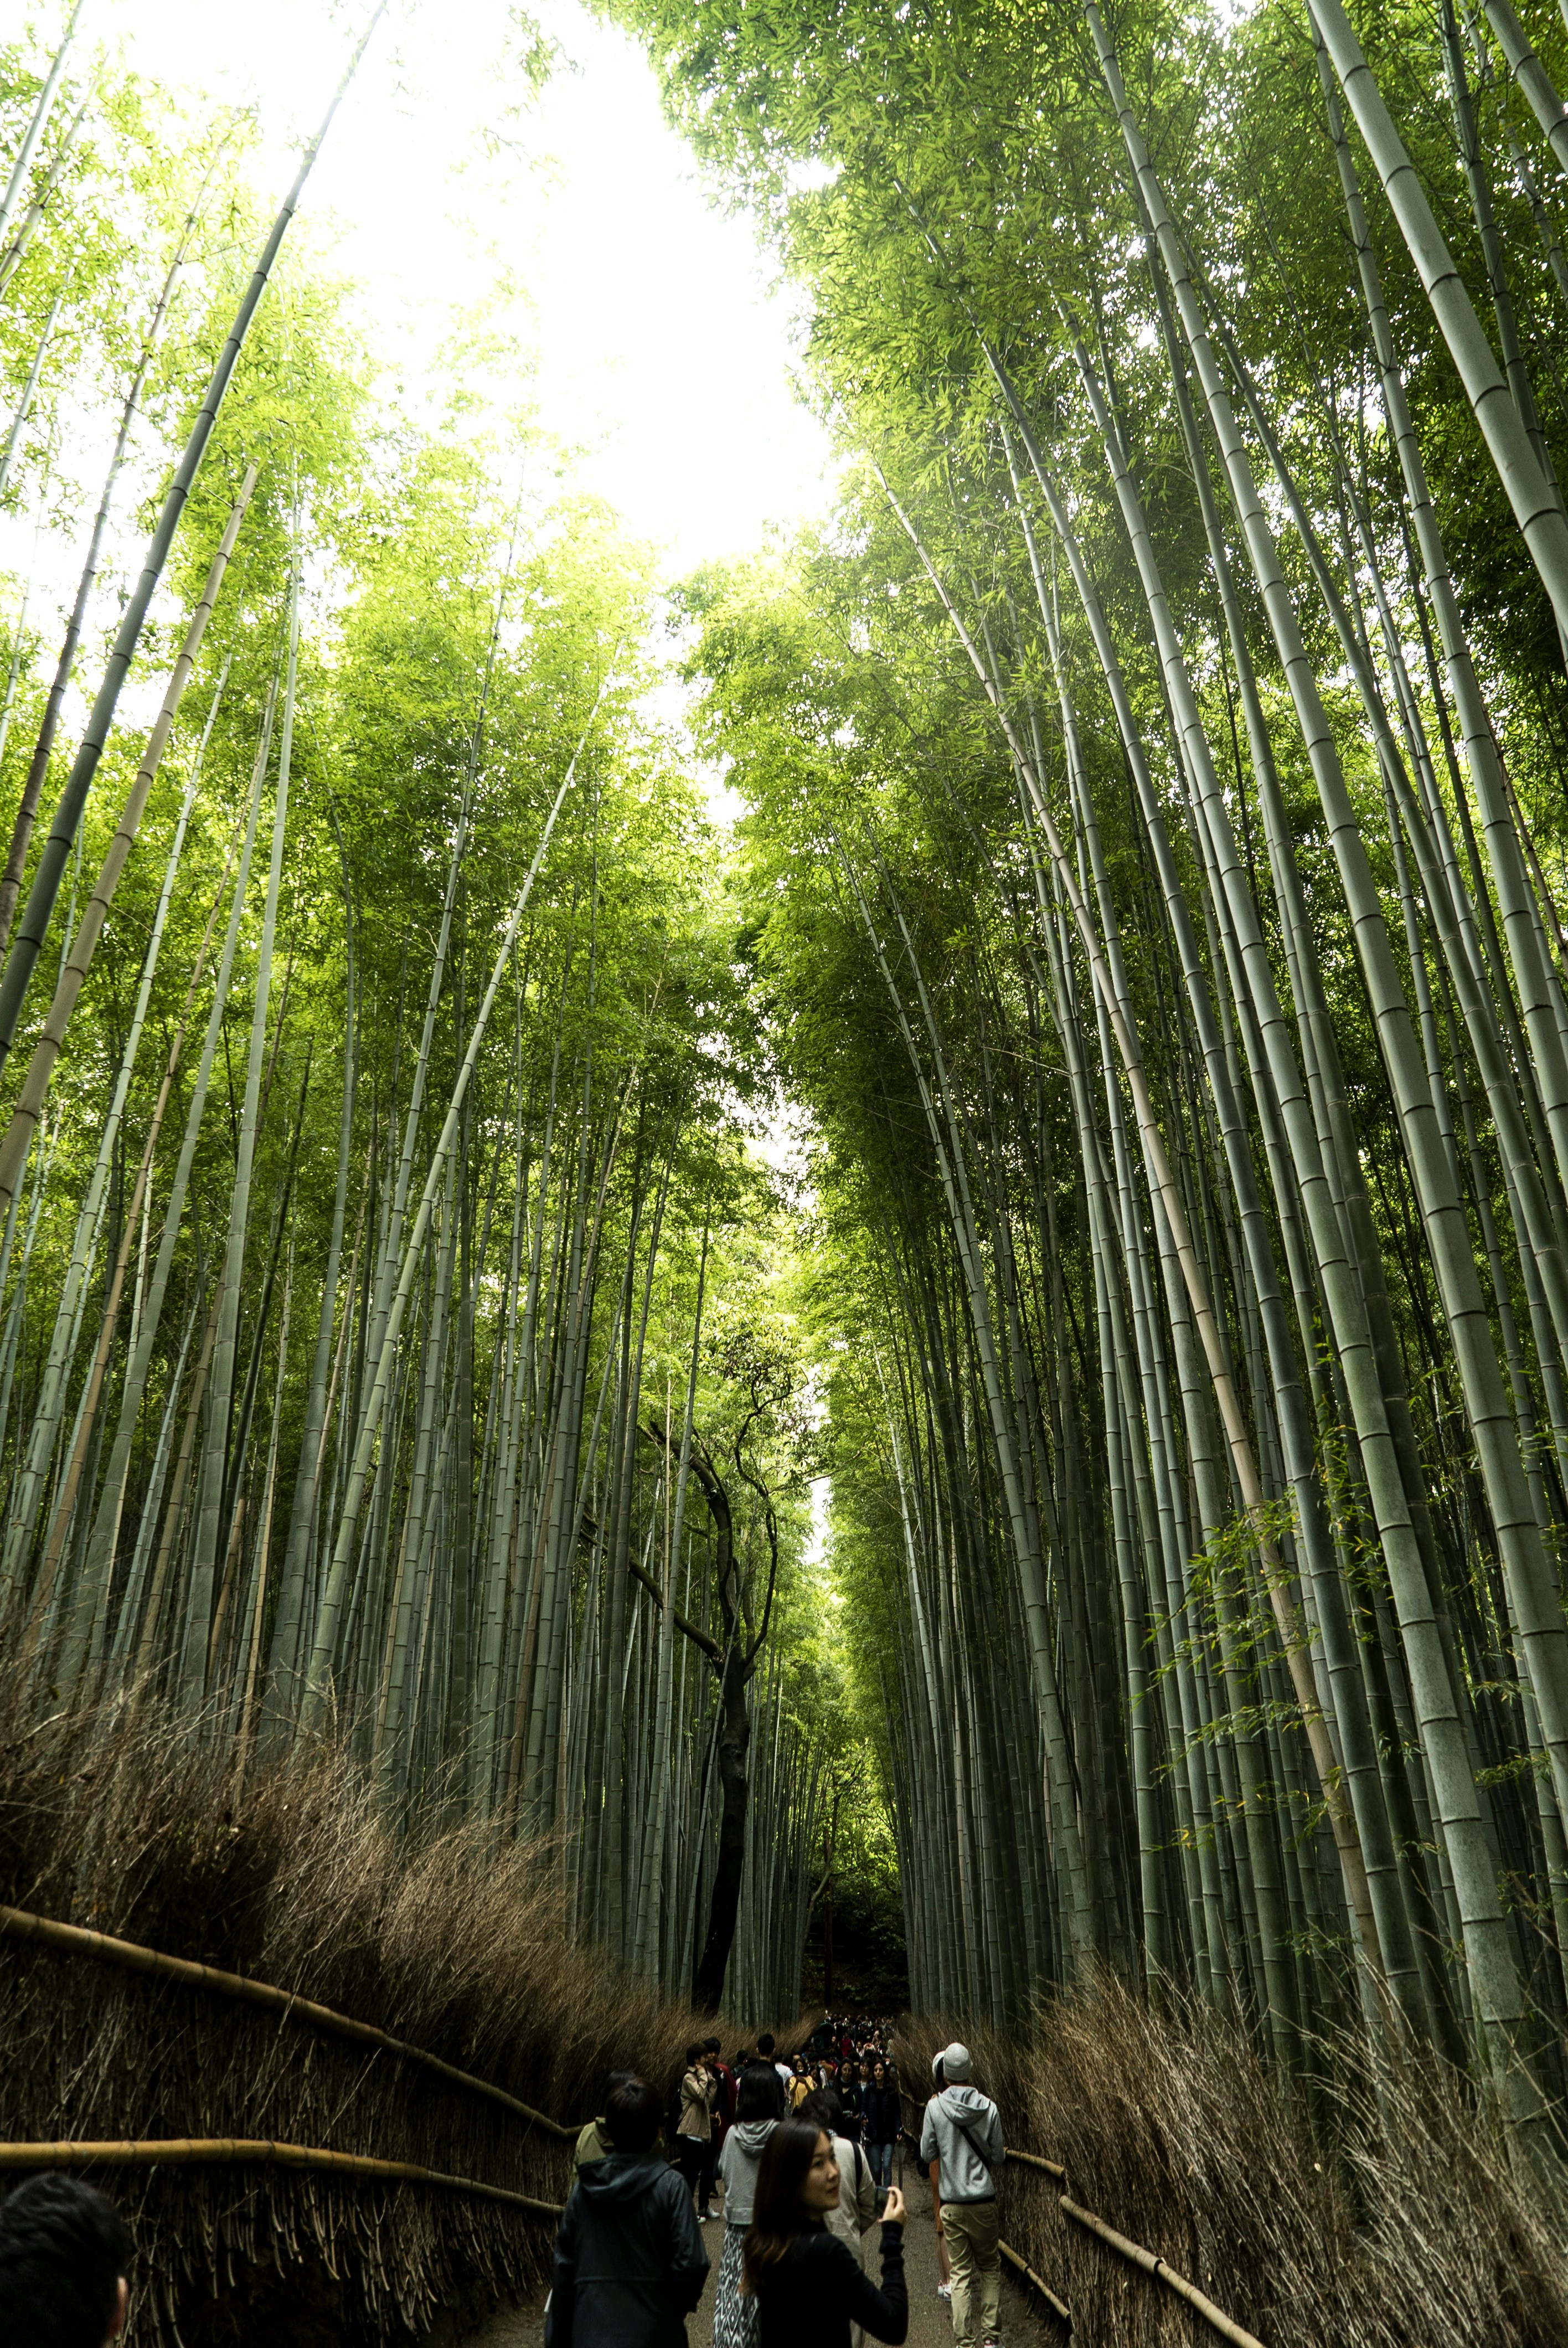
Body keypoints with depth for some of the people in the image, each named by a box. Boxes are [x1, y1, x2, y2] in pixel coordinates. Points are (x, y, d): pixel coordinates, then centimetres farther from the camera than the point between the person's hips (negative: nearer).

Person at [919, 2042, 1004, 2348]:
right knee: (990, 2267, 16)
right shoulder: (988, 2107, -9)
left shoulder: (935, 2107, -11)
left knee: (960, 2272, 8)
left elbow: (927, 2154, -2)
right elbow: (998, 2157, -1)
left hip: (952, 2205, 0)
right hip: (984, 2201, 0)